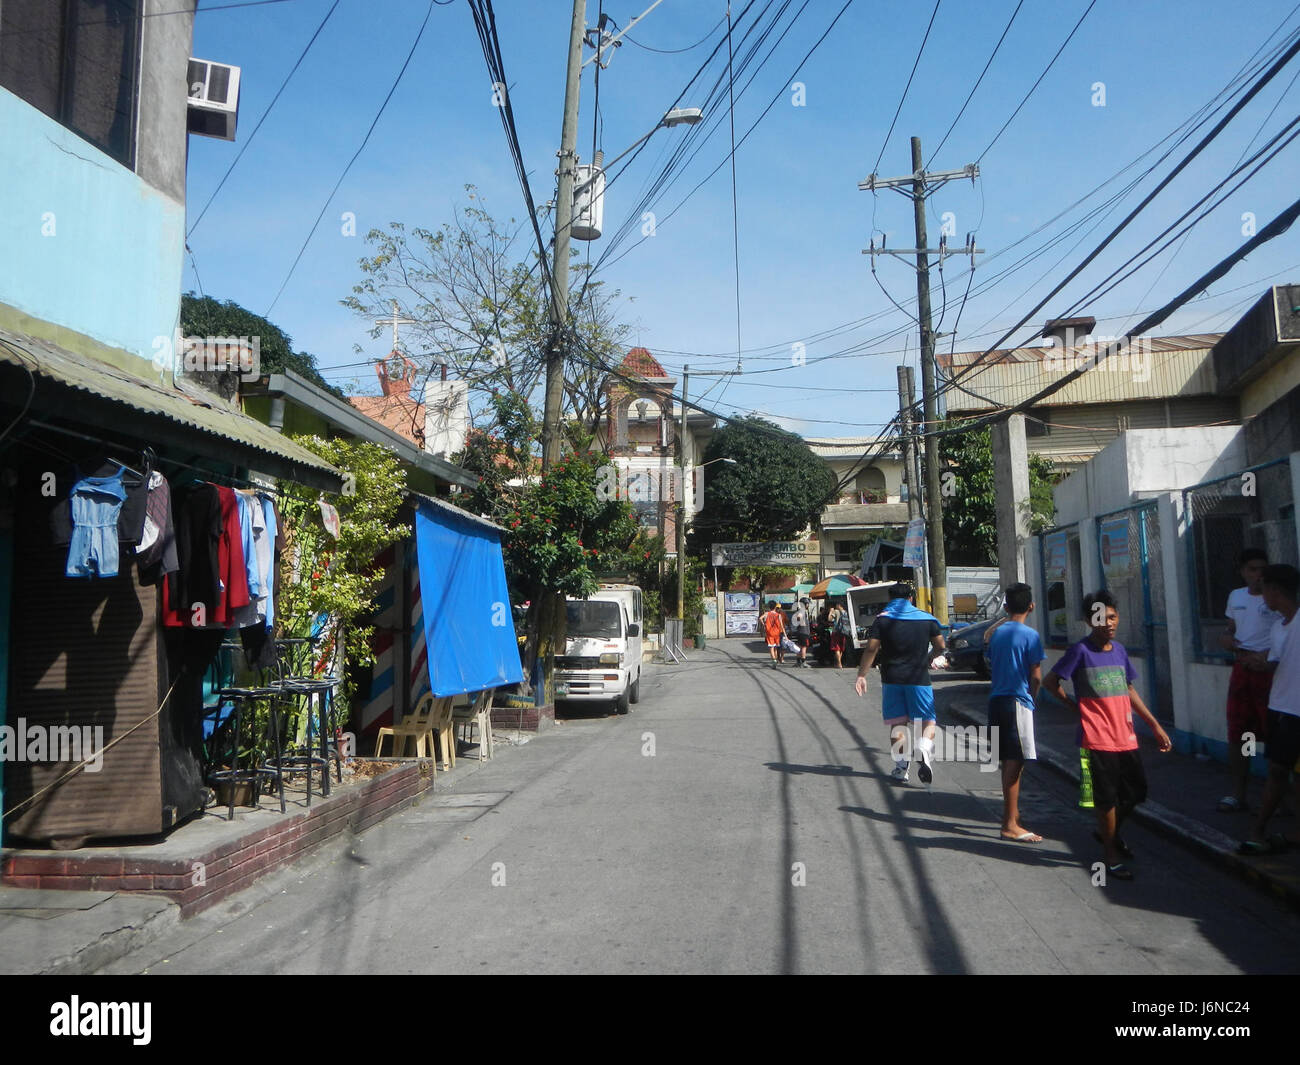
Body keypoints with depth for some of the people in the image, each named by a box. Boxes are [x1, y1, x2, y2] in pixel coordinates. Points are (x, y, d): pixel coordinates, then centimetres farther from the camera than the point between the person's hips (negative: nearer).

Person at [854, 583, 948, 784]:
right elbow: (940, 646, 9)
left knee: (897, 723, 9)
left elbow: (871, 649, -7)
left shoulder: (882, 619, 0)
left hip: (891, 679, 0)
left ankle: (901, 765, 7)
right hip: (919, 678, 0)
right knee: (928, 721, 4)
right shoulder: (927, 618, 5)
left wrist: (861, 675, -3)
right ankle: (924, 751, -25)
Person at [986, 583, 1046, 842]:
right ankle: (1010, 825, -5)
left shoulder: (997, 633, 10)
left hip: (996, 701, 7)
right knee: (1015, 762, -5)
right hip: (1018, 701, -7)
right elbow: (1036, 676, -9)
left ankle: (1012, 811, 31)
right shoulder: (1030, 635, -9)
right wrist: (1032, 698, 7)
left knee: (1009, 761, 18)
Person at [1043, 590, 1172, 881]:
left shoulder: (1119, 650, 8)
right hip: (1099, 739, -6)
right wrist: (1076, 706, -3)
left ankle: (1108, 833, 38)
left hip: (1126, 738, 6)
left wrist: (1155, 726, 14)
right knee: (1107, 799, 1)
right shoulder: (1081, 651, -11)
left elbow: (1130, 691, 16)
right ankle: (1112, 857, 16)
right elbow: (1050, 681, -6)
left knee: (1136, 793, 14)